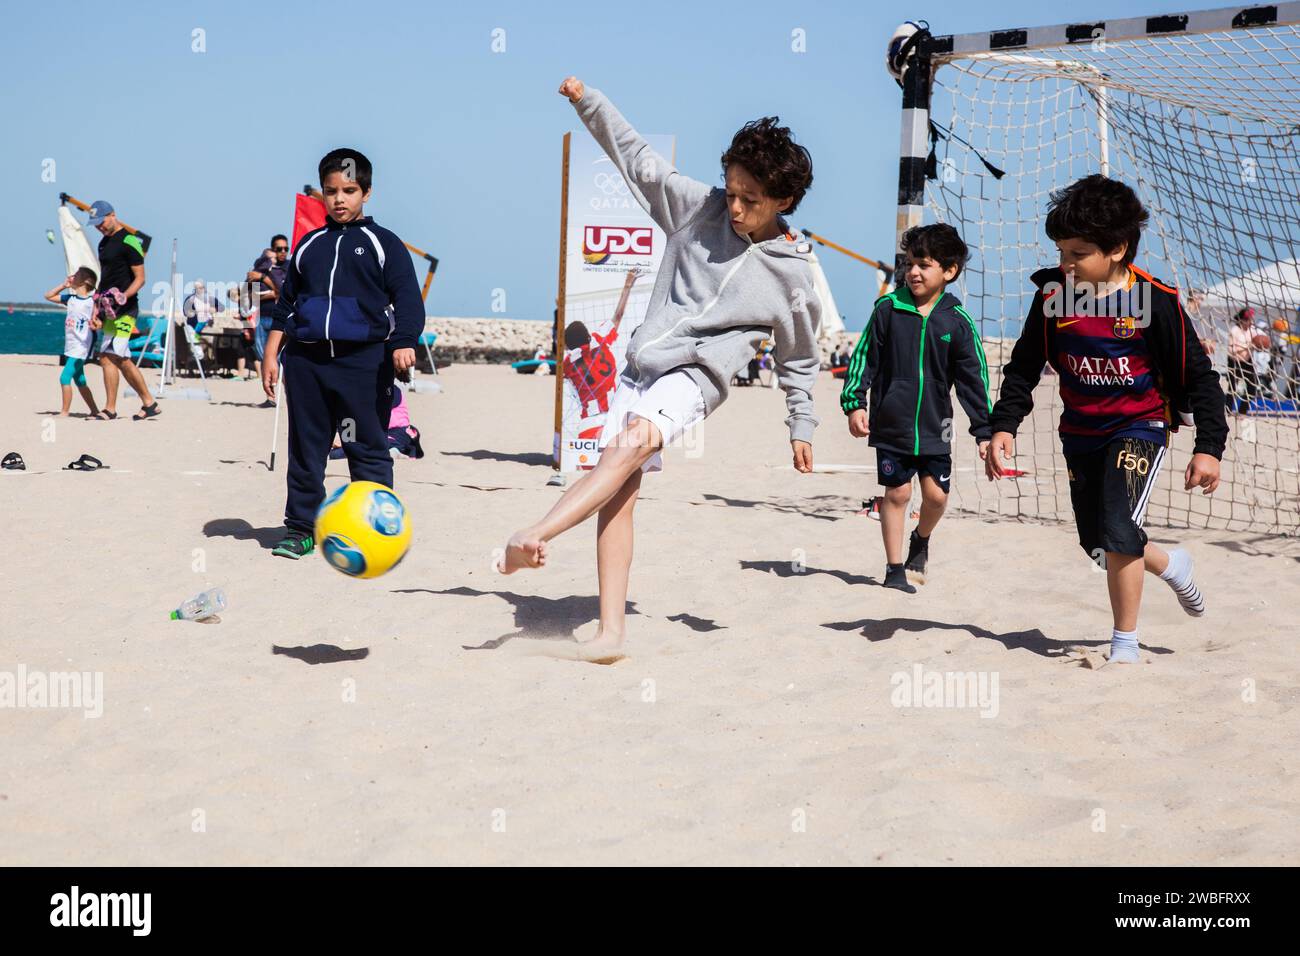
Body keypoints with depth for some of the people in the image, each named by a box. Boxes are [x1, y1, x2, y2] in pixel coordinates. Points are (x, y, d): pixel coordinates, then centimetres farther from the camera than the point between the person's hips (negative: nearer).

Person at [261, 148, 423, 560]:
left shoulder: (383, 243, 5)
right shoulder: (310, 244, 17)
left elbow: (408, 300, -1)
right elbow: (286, 304, 21)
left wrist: (403, 343, -17)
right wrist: (271, 354, 16)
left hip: (364, 360, -4)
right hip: (306, 360, 4)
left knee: (368, 449, -3)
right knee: (305, 448, 8)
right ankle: (301, 528, 17)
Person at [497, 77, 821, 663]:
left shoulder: (792, 273, 1)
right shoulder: (698, 207, 6)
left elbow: (800, 359, 12)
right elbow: (636, 157, 13)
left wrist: (801, 426, 13)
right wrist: (588, 102, 7)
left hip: (696, 376, -4)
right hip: (641, 366, 4)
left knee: (630, 442, -33)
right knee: (619, 493, -7)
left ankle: (533, 538, -43)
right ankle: (610, 633, -6)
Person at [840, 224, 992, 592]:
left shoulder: (958, 322, -4)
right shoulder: (888, 309, -5)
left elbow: (974, 379, 0)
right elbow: (864, 358, 1)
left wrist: (984, 431, -2)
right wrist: (854, 403, -7)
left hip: (934, 426, 1)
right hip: (891, 423, -1)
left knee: (936, 495, 2)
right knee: (897, 493, 3)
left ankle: (921, 539, 34)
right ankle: (895, 568, 15)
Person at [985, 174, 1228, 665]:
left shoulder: (1155, 301, -18)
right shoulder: (1052, 294, -8)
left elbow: (1197, 376, -10)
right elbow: (1024, 368, 3)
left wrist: (1207, 448, -14)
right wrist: (1003, 426, -8)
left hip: (1140, 426, -5)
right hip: (1080, 433, 5)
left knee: (1118, 532, -20)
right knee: (1098, 545, 14)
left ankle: (1125, 647, -4)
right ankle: (1171, 565, 46)